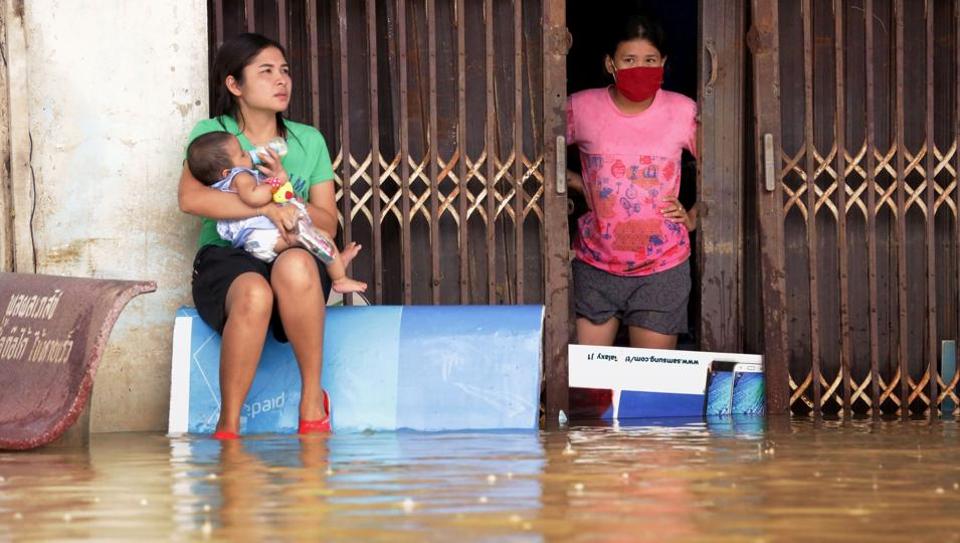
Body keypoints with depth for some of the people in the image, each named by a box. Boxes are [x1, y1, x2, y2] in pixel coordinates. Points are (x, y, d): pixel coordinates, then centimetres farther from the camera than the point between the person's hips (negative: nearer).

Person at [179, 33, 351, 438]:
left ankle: (312, 397, -24)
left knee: (295, 265, -38)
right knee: (253, 294, -40)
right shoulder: (211, 133, 4)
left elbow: (328, 224, 11)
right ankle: (228, 423, -26)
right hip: (226, 258, -2)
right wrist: (266, 207, -22)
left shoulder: (309, 141, 14)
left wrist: (285, 192, -8)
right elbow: (190, 198, -15)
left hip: (290, 253, 2)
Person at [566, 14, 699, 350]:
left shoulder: (684, 113, -2)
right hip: (595, 267, 0)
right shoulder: (581, 108, -3)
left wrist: (693, 219, 2)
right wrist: (578, 183, 0)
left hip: (662, 269, 0)